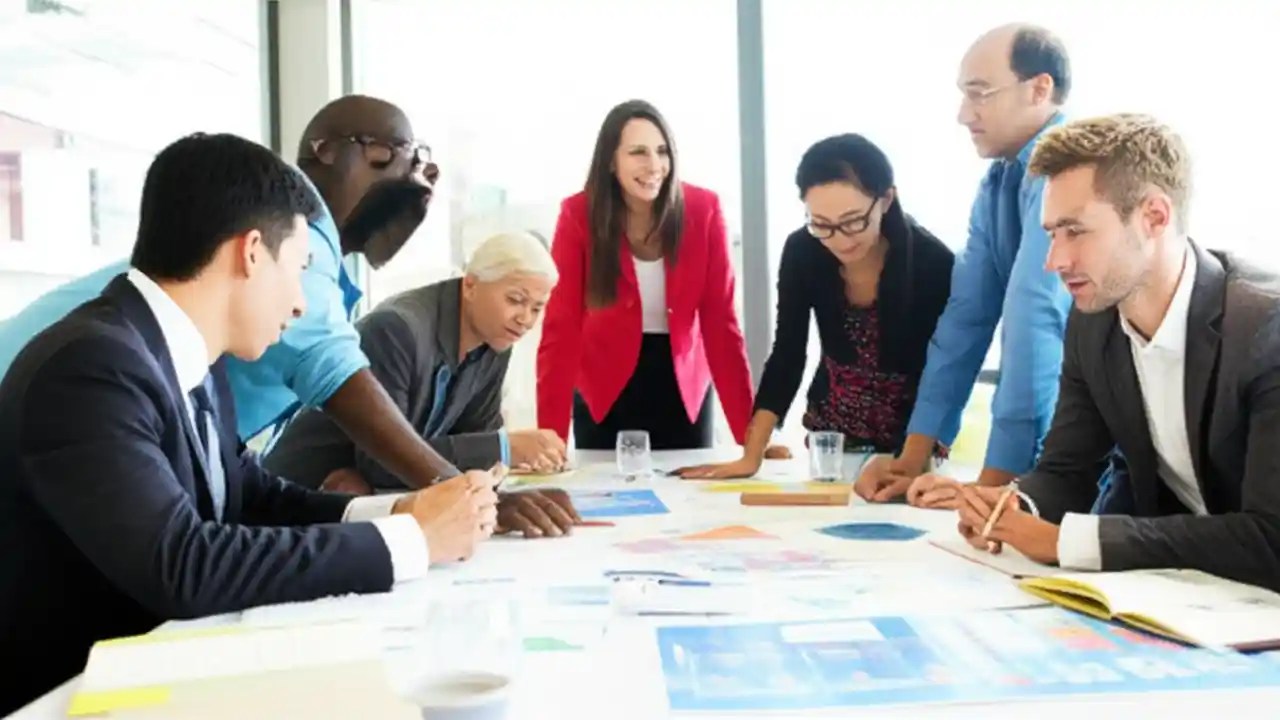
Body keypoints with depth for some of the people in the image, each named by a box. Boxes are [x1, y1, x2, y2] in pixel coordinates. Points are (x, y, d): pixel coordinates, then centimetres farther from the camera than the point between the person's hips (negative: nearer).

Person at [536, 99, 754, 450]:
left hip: (684, 388, 1)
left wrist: (749, 431, -17)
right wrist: (550, 436, -27)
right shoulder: (578, 214, -15)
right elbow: (560, 328, -18)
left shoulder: (703, 210, -12)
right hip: (605, 394, -1)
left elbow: (721, 321, -12)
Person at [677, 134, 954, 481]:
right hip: (830, 437, 3)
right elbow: (786, 357, -13)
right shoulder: (802, 251, -17)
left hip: (912, 440, -3)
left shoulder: (933, 264, -26)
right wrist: (751, 457, -19)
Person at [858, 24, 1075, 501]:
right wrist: (914, 456, -1)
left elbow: (1036, 315, -26)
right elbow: (965, 316, 4)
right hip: (1057, 433, 7)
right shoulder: (998, 182, 8)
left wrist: (996, 478, -24)